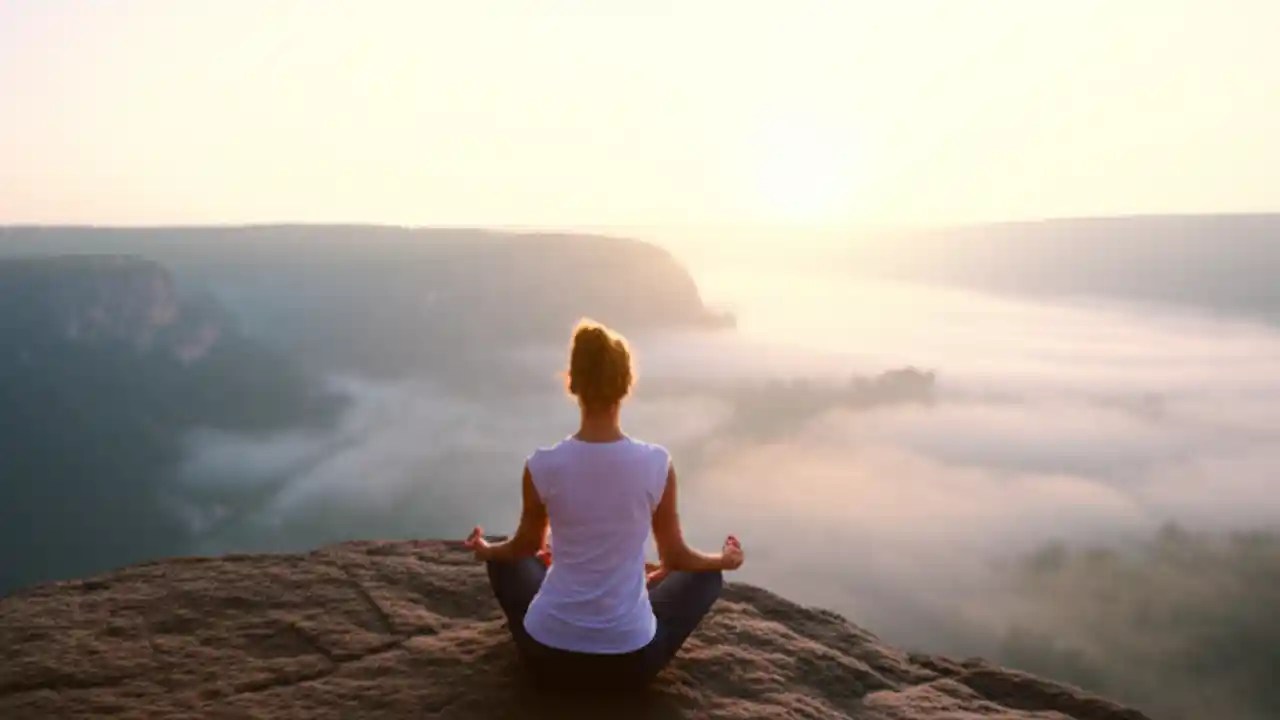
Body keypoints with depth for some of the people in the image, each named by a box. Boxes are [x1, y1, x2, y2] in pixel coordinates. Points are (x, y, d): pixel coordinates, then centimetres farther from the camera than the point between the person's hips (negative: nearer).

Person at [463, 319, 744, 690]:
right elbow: (676, 557, 1)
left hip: (547, 656, 1)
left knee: (504, 558, 30)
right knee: (707, 574, 25)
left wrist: (485, 549, 31)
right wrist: (725, 559, 23)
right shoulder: (657, 464, -14)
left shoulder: (542, 466, -13)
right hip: (630, 661, 0)